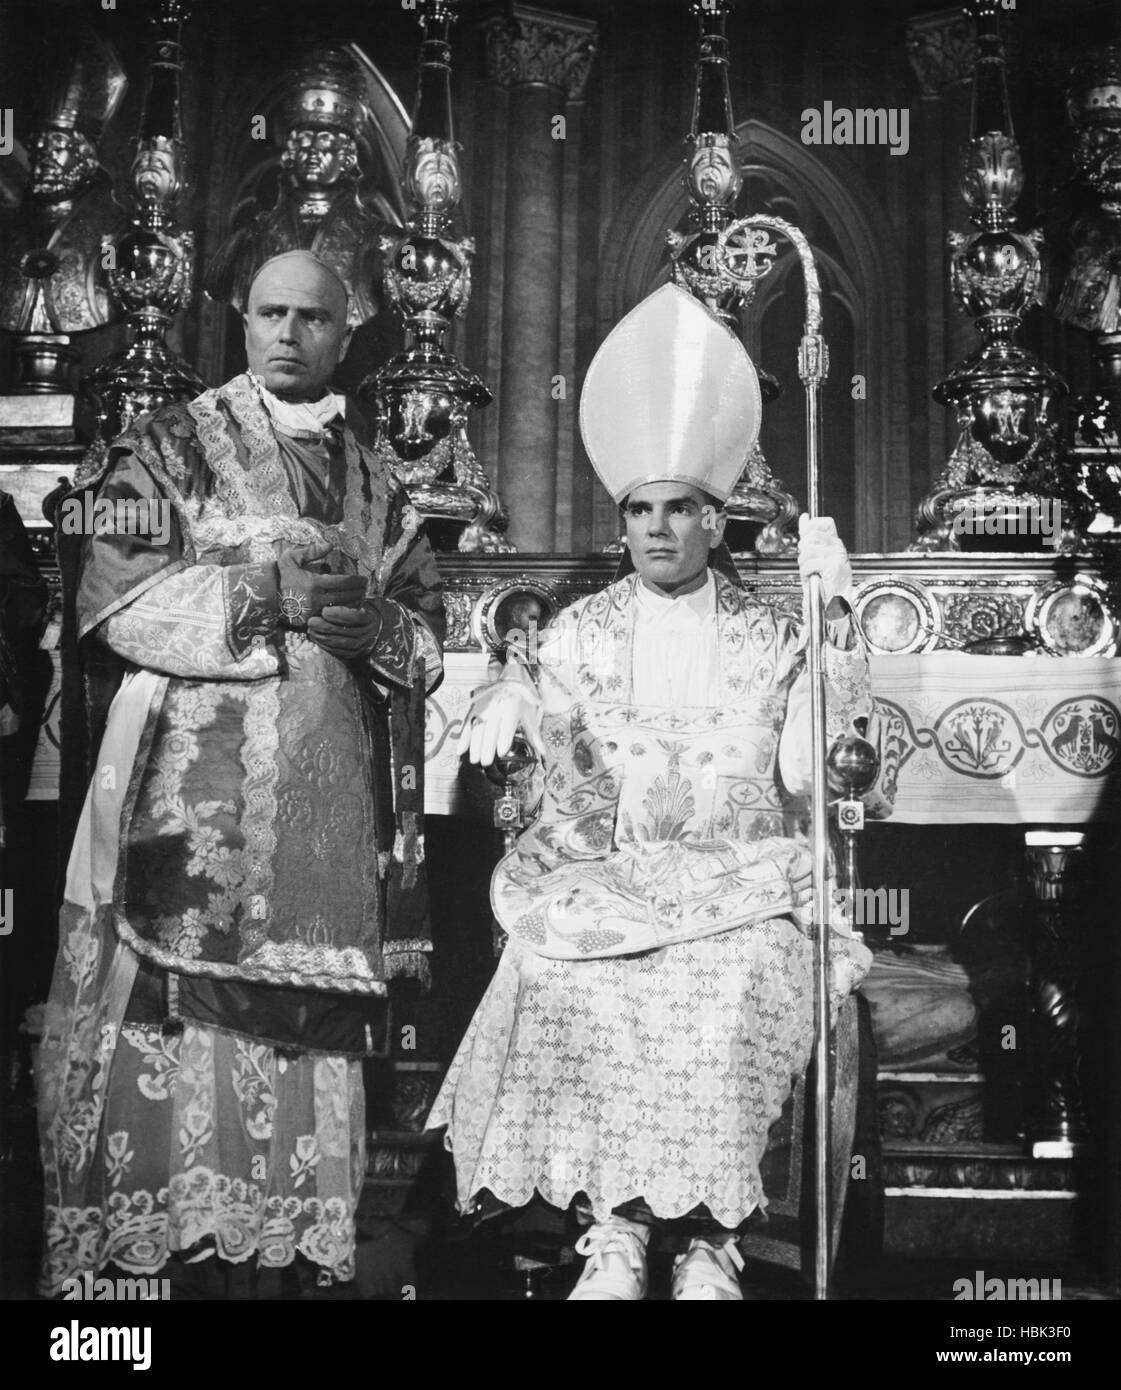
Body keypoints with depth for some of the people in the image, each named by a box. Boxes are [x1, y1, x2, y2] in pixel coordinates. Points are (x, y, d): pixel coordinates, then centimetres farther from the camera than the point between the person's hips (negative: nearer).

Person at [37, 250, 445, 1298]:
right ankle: (137, 1250, 3)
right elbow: (113, 599, -7)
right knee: (172, 1023, -7)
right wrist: (267, 600, -13)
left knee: (304, 1038, 4)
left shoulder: (375, 485, 18)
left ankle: (277, 1248, 13)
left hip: (328, 807, 4)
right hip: (193, 799, -4)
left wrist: (377, 627, -7)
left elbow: (429, 635, 15)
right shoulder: (170, 447, 6)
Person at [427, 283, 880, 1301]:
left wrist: (834, 619, -12)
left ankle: (712, 1232, -21)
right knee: (567, 977, -31)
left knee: (730, 985, -33)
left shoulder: (769, 638, 10)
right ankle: (612, 1225, -21)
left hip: (735, 887, -1)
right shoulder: (583, 630, 15)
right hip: (599, 880, 1)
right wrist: (508, 695, -16)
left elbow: (807, 771, -5)